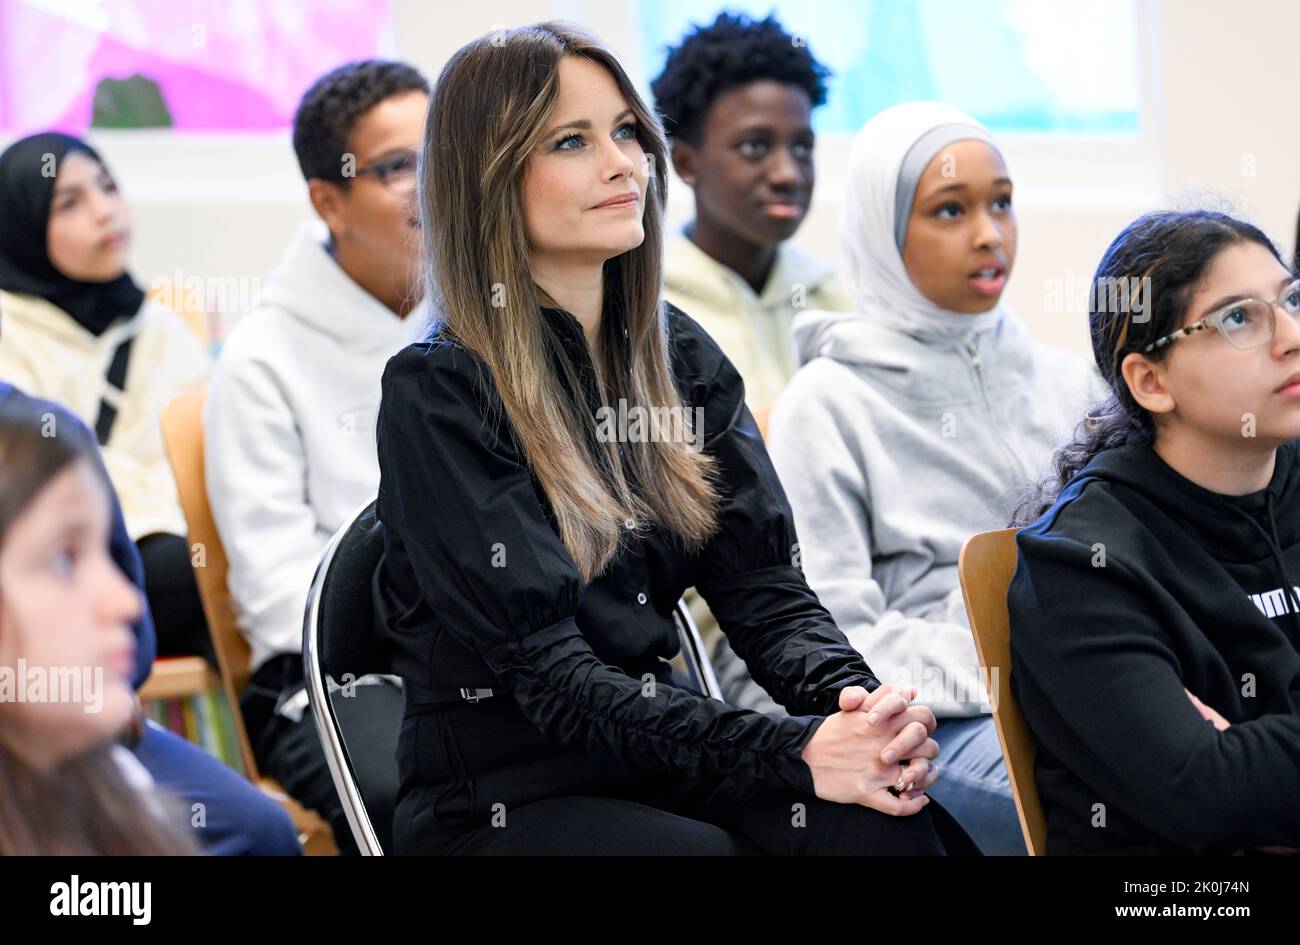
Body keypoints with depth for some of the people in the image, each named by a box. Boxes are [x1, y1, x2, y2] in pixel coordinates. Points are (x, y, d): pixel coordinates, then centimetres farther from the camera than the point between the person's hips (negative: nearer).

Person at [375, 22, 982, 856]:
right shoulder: (439, 394, -10)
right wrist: (794, 753, -26)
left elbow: (761, 582, 4)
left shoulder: (678, 356, 10)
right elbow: (546, 672, -17)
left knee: (887, 821, -26)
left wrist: (855, 701, -19)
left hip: (666, 750, 5)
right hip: (504, 798, -5)